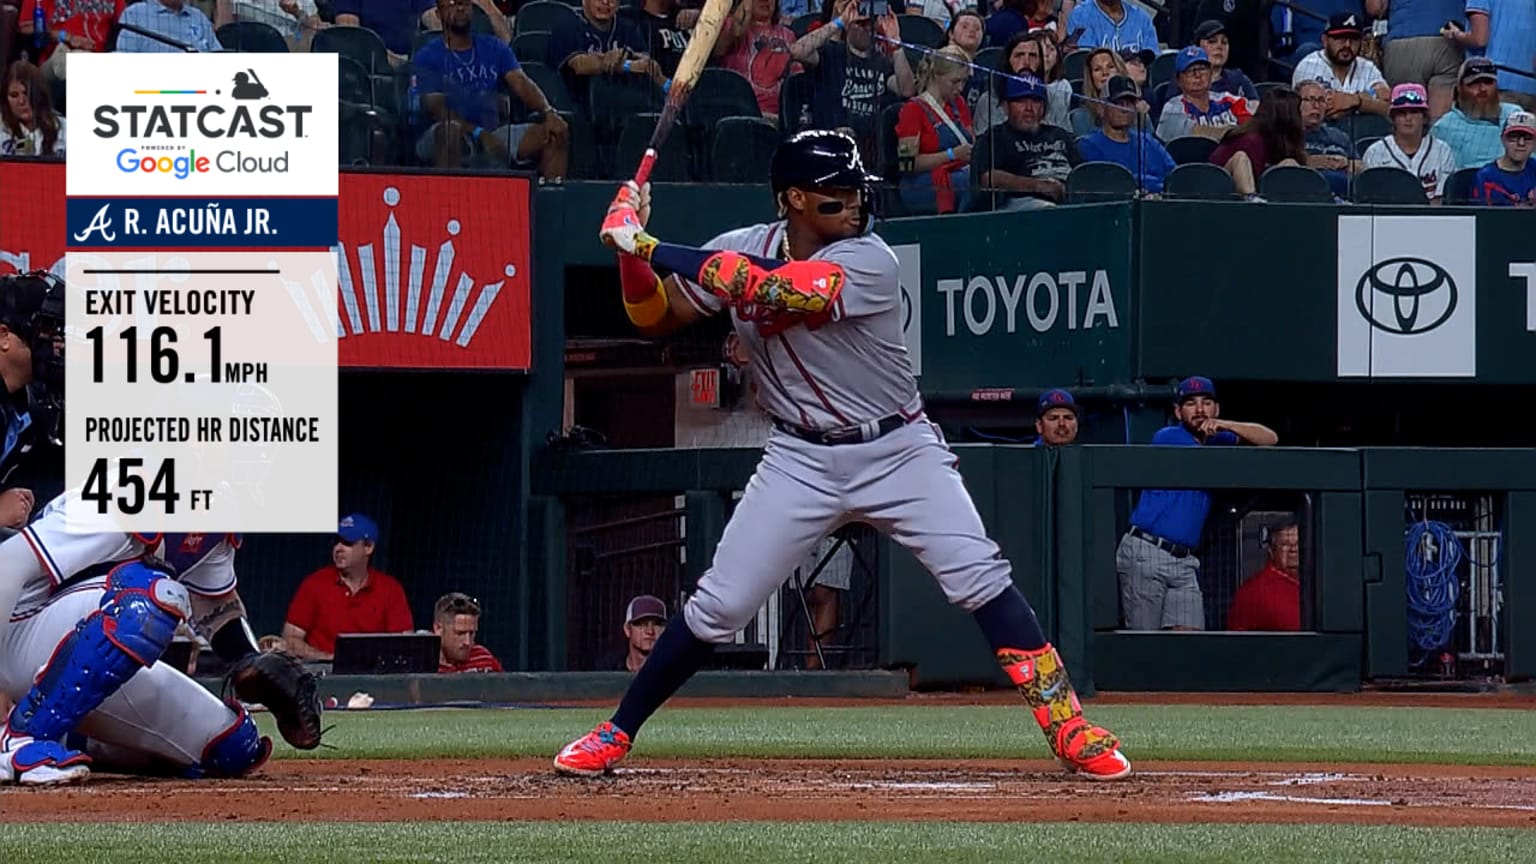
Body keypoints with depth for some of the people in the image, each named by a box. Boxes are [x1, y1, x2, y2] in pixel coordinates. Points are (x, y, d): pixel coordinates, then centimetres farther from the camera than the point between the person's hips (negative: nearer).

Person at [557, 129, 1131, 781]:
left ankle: (1068, 728, -9)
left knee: (982, 580, -14)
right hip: (801, 459, 2)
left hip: (898, 452, -2)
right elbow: (655, 317, 3)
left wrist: (650, 247, -29)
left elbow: (768, 290, -32)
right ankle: (616, 734, 11)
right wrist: (634, 251, -17)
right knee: (717, 605, -2)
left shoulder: (868, 262, -20)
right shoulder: (741, 250, -3)